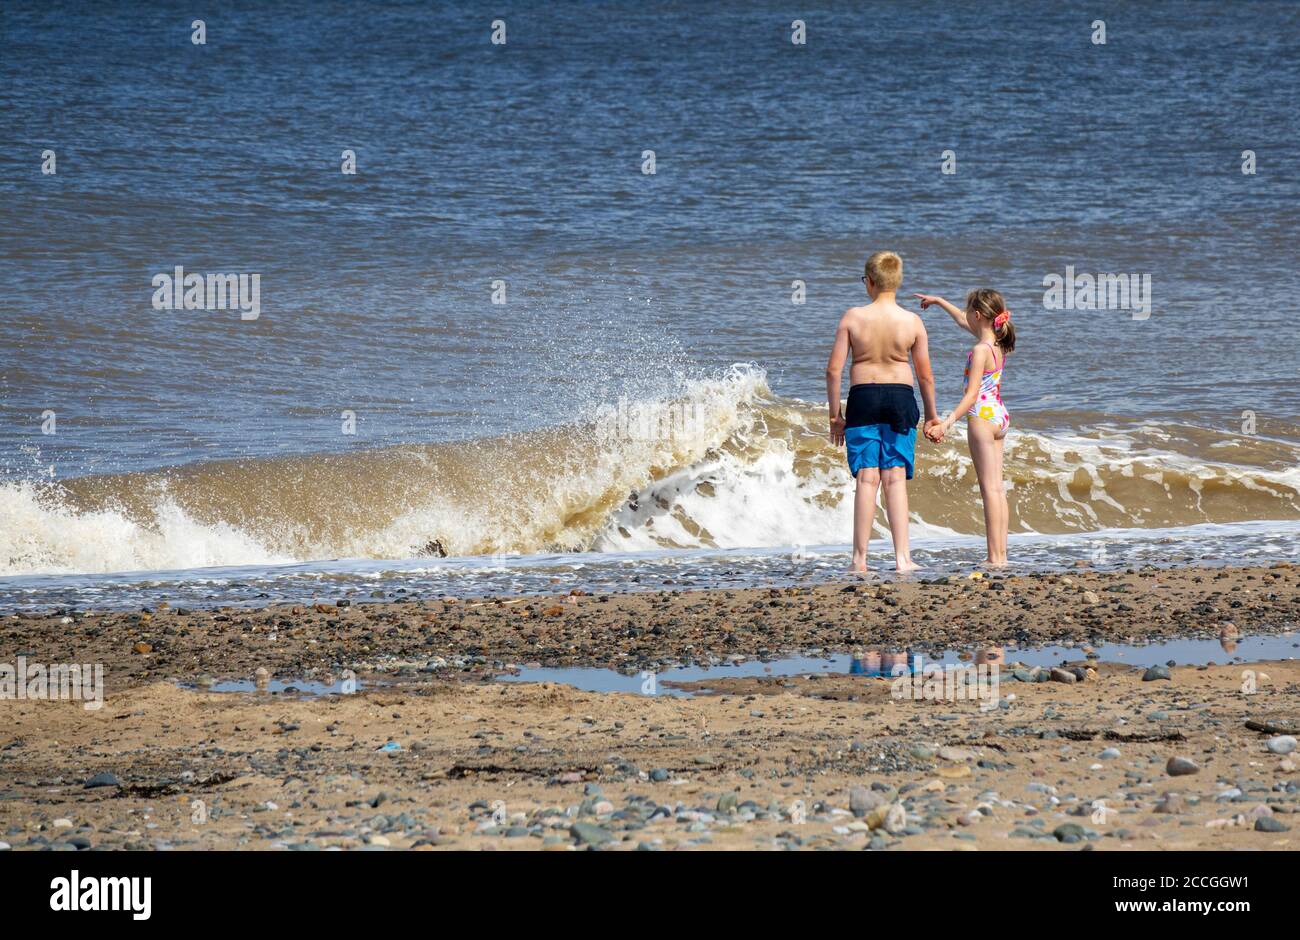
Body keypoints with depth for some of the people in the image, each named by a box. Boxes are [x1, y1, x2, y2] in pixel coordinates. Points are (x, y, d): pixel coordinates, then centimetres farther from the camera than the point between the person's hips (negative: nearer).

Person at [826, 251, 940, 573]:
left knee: (867, 479, 3)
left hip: (863, 398, -1)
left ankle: (860, 558, 3)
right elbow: (925, 375, 1)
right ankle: (902, 557, -2)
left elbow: (834, 369, -5)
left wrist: (835, 414, 5)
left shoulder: (852, 317, -6)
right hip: (900, 399, 1)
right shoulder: (912, 322, -4)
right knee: (895, 479, 3)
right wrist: (931, 415, 14)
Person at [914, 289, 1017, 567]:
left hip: (982, 416, -9)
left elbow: (972, 395, -22)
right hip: (1000, 416, 9)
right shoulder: (997, 344, 9)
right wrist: (939, 301, 39)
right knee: (998, 489, 9)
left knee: (990, 489, -9)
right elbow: (962, 321, 28)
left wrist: (946, 424, -25)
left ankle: (995, 557, -11)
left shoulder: (980, 350, -17)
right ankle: (1001, 553, 9)